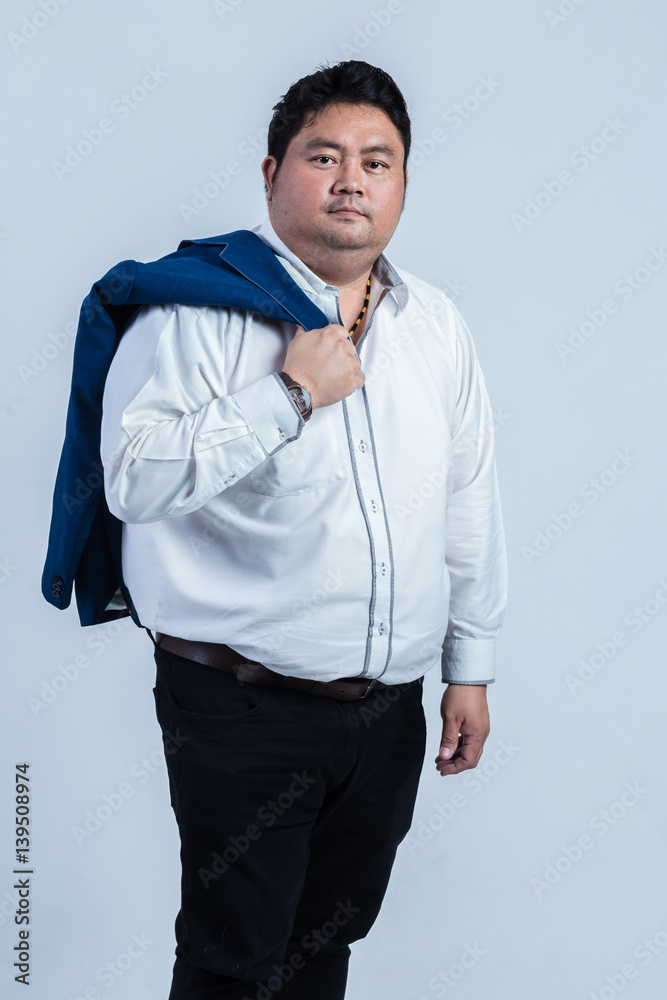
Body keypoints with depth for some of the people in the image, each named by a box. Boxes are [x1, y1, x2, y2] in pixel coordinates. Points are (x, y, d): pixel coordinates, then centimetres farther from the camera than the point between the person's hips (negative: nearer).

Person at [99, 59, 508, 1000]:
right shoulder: (203, 308, -10)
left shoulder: (437, 322, 8)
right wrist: (293, 394, -22)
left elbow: (470, 498, 13)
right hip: (245, 709, -5)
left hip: (390, 707, 5)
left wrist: (471, 666, 13)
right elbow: (135, 479, -21)